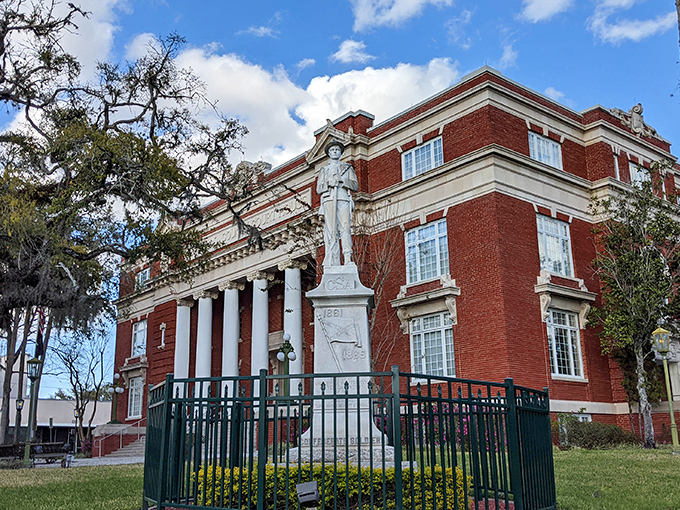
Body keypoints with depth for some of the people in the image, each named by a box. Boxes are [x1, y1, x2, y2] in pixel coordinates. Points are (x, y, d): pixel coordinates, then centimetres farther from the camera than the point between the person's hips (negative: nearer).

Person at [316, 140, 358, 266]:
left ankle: (348, 259, -29)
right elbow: (318, 188, 16)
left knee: (345, 227, -19)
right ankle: (332, 262, -19)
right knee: (331, 230, -12)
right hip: (328, 200, 1)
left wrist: (342, 180, -3)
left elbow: (355, 185, 13)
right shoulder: (324, 170, 27)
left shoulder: (348, 167, 25)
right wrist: (328, 183, -4)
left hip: (343, 199, -1)